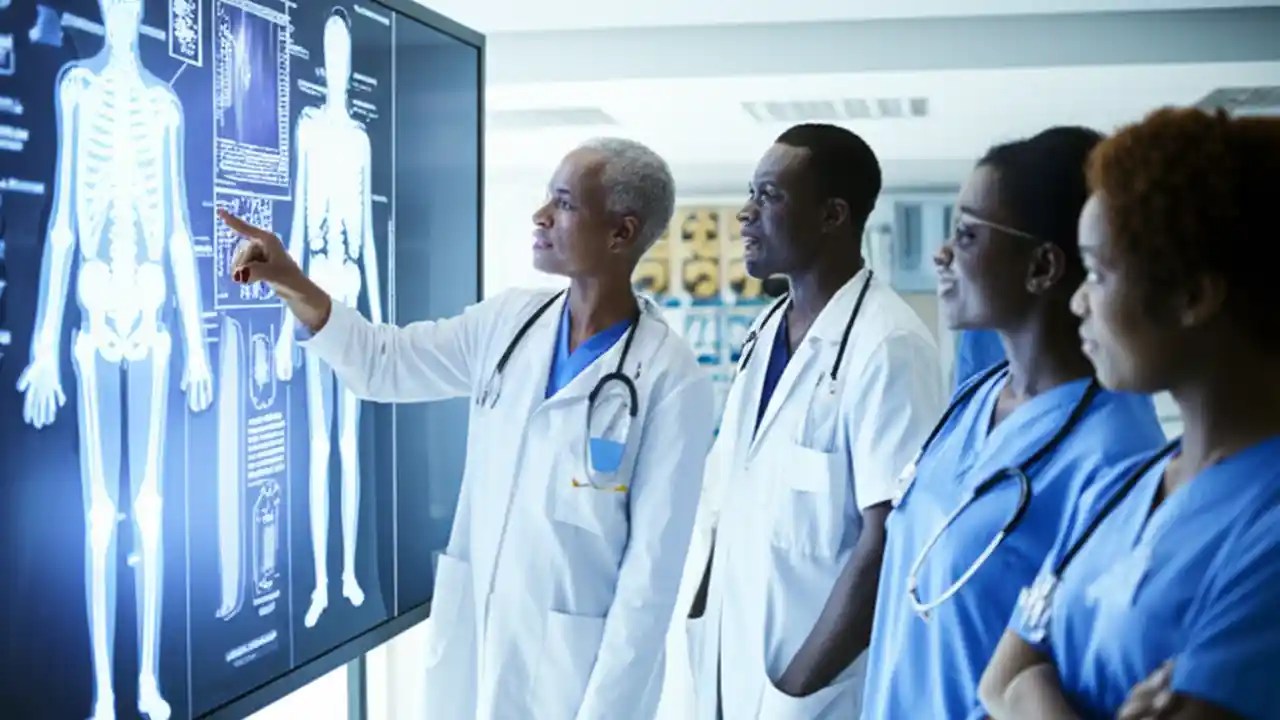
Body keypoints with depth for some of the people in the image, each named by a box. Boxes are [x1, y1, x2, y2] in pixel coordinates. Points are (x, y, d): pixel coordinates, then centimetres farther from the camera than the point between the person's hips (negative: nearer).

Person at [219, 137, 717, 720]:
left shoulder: (671, 380, -16)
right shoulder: (509, 320, 2)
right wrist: (290, 283, -4)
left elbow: (652, 569, -15)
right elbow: (382, 363, 10)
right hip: (474, 641, 5)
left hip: (574, 671, -5)